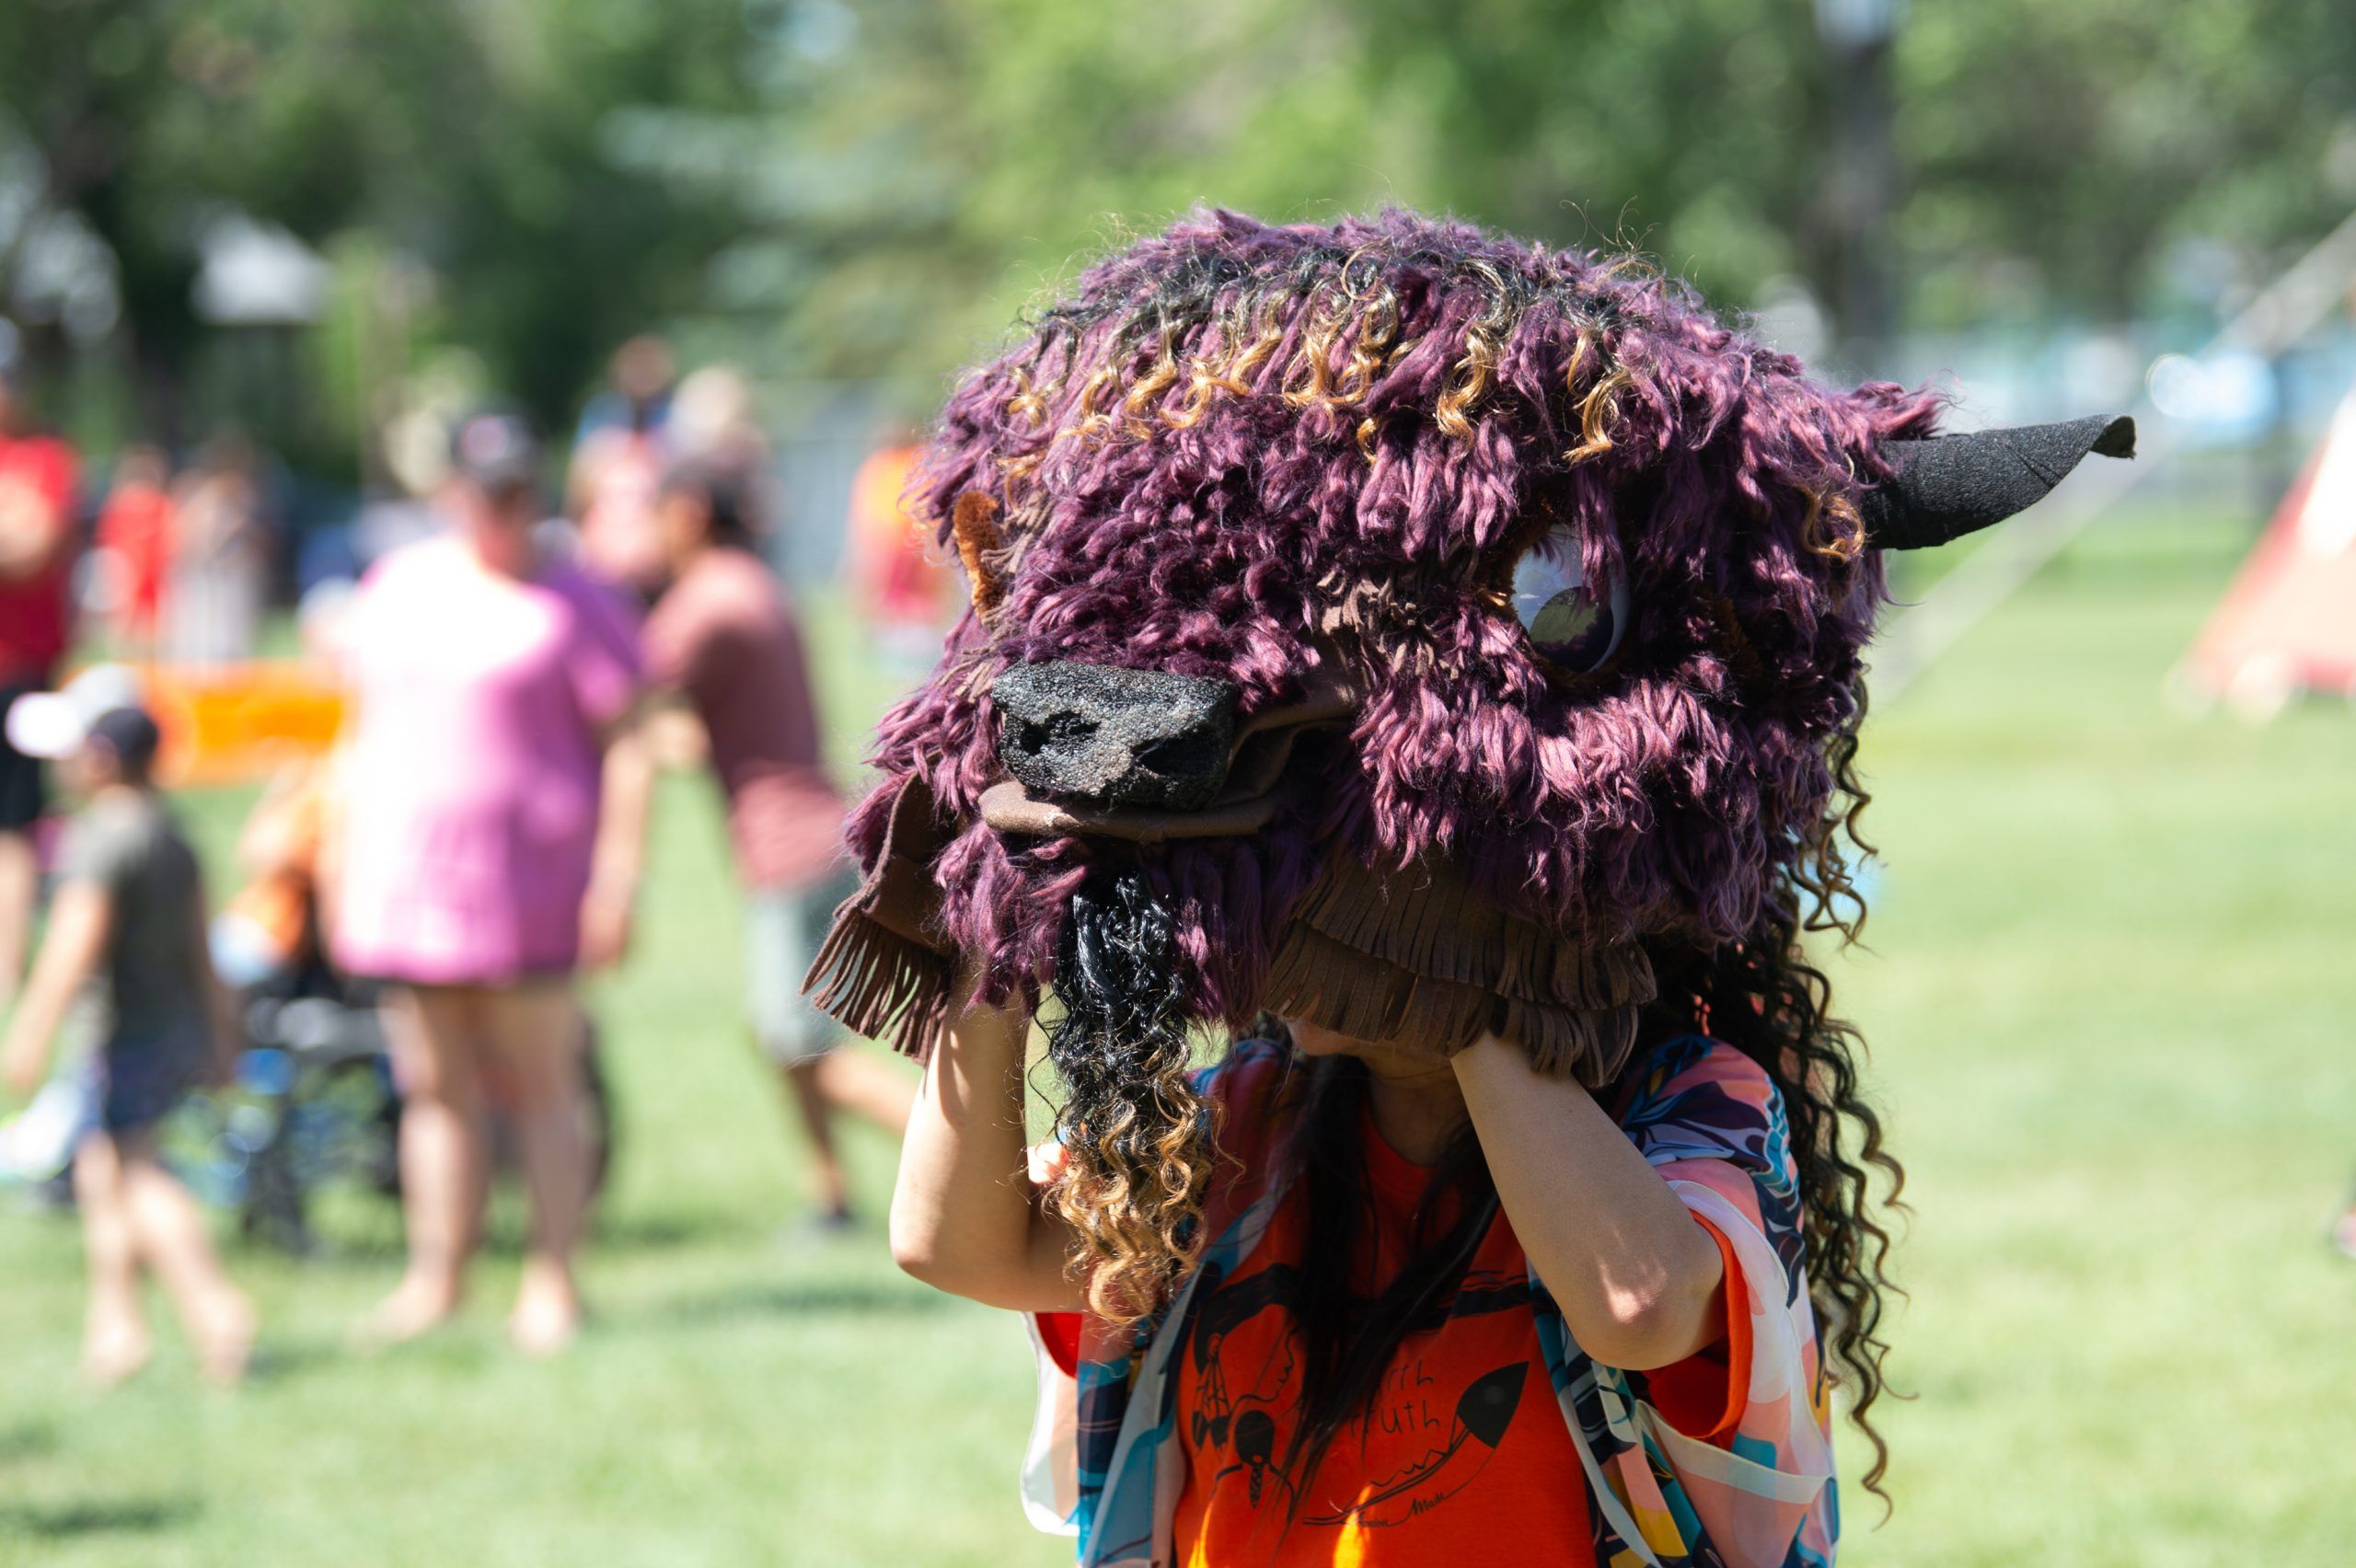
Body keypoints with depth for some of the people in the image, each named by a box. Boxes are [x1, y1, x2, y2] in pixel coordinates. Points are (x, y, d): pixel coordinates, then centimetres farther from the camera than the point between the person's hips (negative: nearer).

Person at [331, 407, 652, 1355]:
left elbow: (626, 746, -6)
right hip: (403, 877, 5)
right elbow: (364, 732, 21)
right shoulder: (397, 586, 14)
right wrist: (339, 862, 17)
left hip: (523, 881, -5)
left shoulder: (571, 607, -3)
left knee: (540, 1086, -2)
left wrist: (617, 878, -12)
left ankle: (550, 1282, 3)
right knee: (435, 1088, 8)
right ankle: (436, 1277, 14)